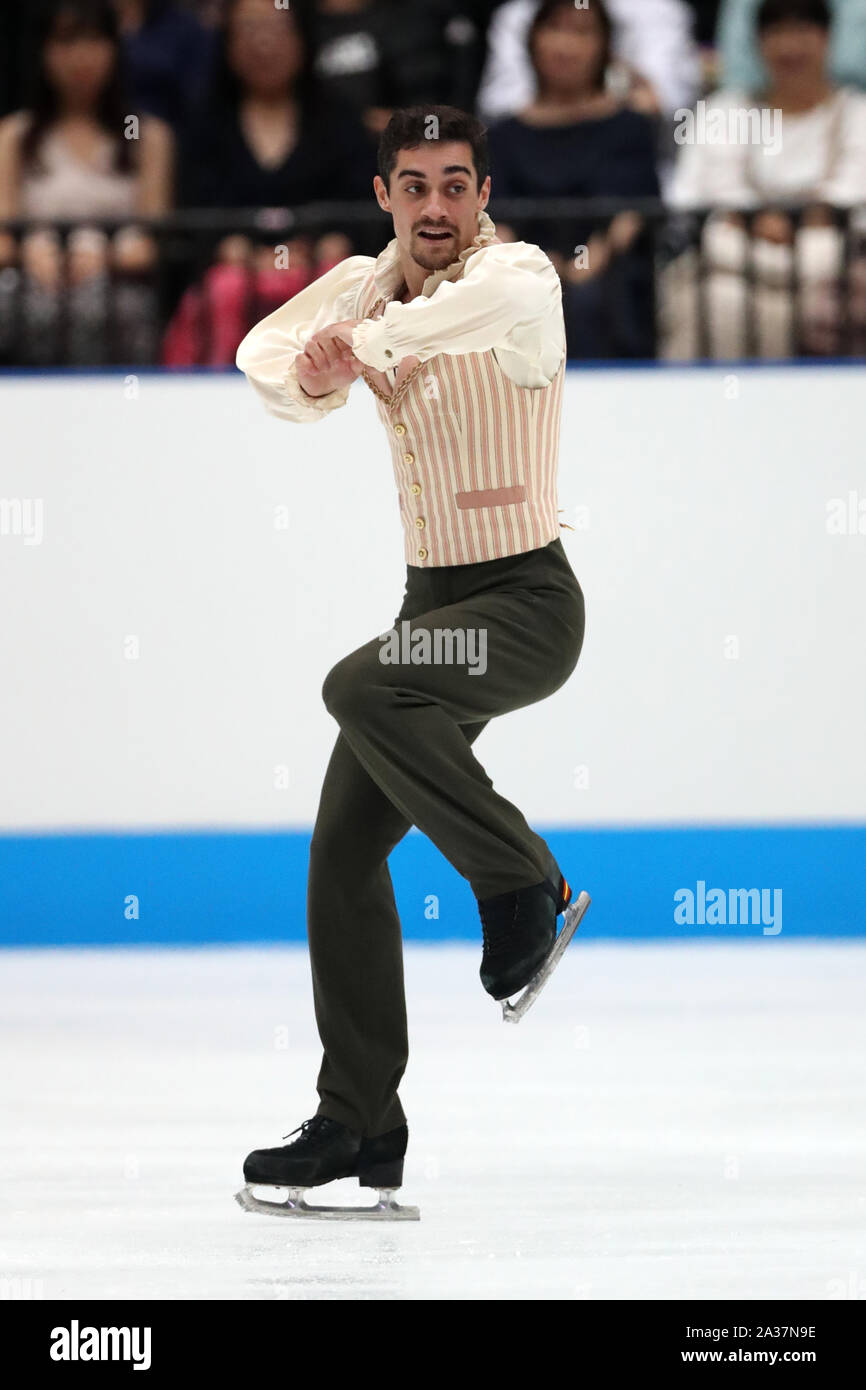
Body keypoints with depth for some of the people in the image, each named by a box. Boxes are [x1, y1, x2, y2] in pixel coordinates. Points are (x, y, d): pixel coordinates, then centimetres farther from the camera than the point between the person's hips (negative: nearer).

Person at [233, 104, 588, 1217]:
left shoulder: (520, 274, -13)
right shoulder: (367, 289, 7)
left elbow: (487, 303, -38)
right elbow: (273, 368, -8)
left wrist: (364, 340, -50)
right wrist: (313, 373, -31)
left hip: (528, 598, -7)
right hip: (434, 603, 7)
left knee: (360, 688, -33)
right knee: (343, 853, 1)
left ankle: (523, 882, -14)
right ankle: (358, 1127, 9)